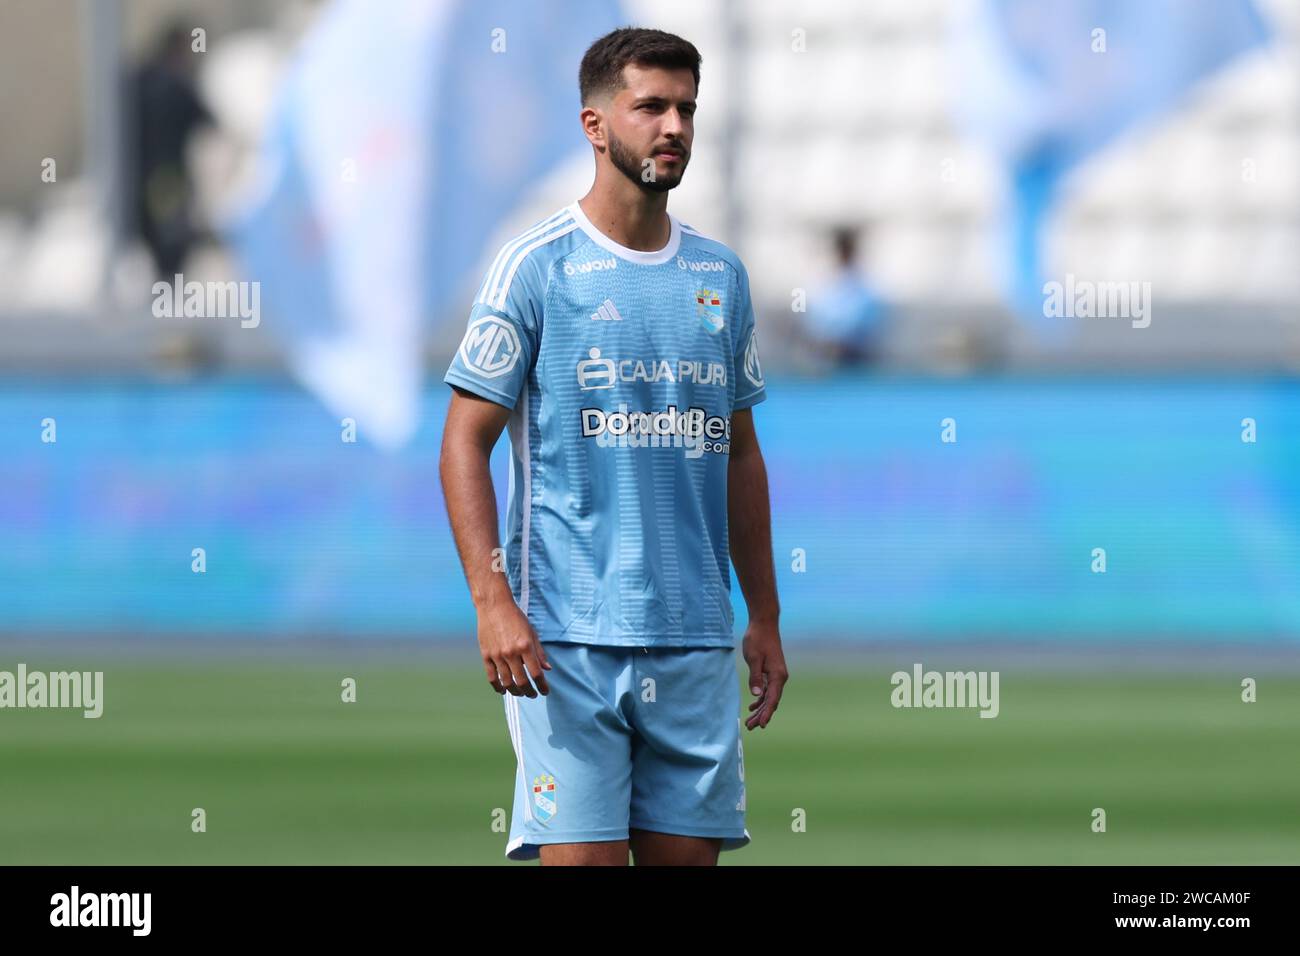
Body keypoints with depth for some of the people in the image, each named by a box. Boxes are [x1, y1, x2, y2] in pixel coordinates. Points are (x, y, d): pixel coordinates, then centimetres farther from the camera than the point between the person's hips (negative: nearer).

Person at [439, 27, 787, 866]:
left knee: (688, 852, 3)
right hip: (568, 637, -5)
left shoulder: (720, 275, 13)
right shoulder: (538, 266, -3)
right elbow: (466, 443, -4)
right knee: (582, 857, -10)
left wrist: (766, 621, 17)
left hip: (696, 638, 5)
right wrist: (493, 603, -15)